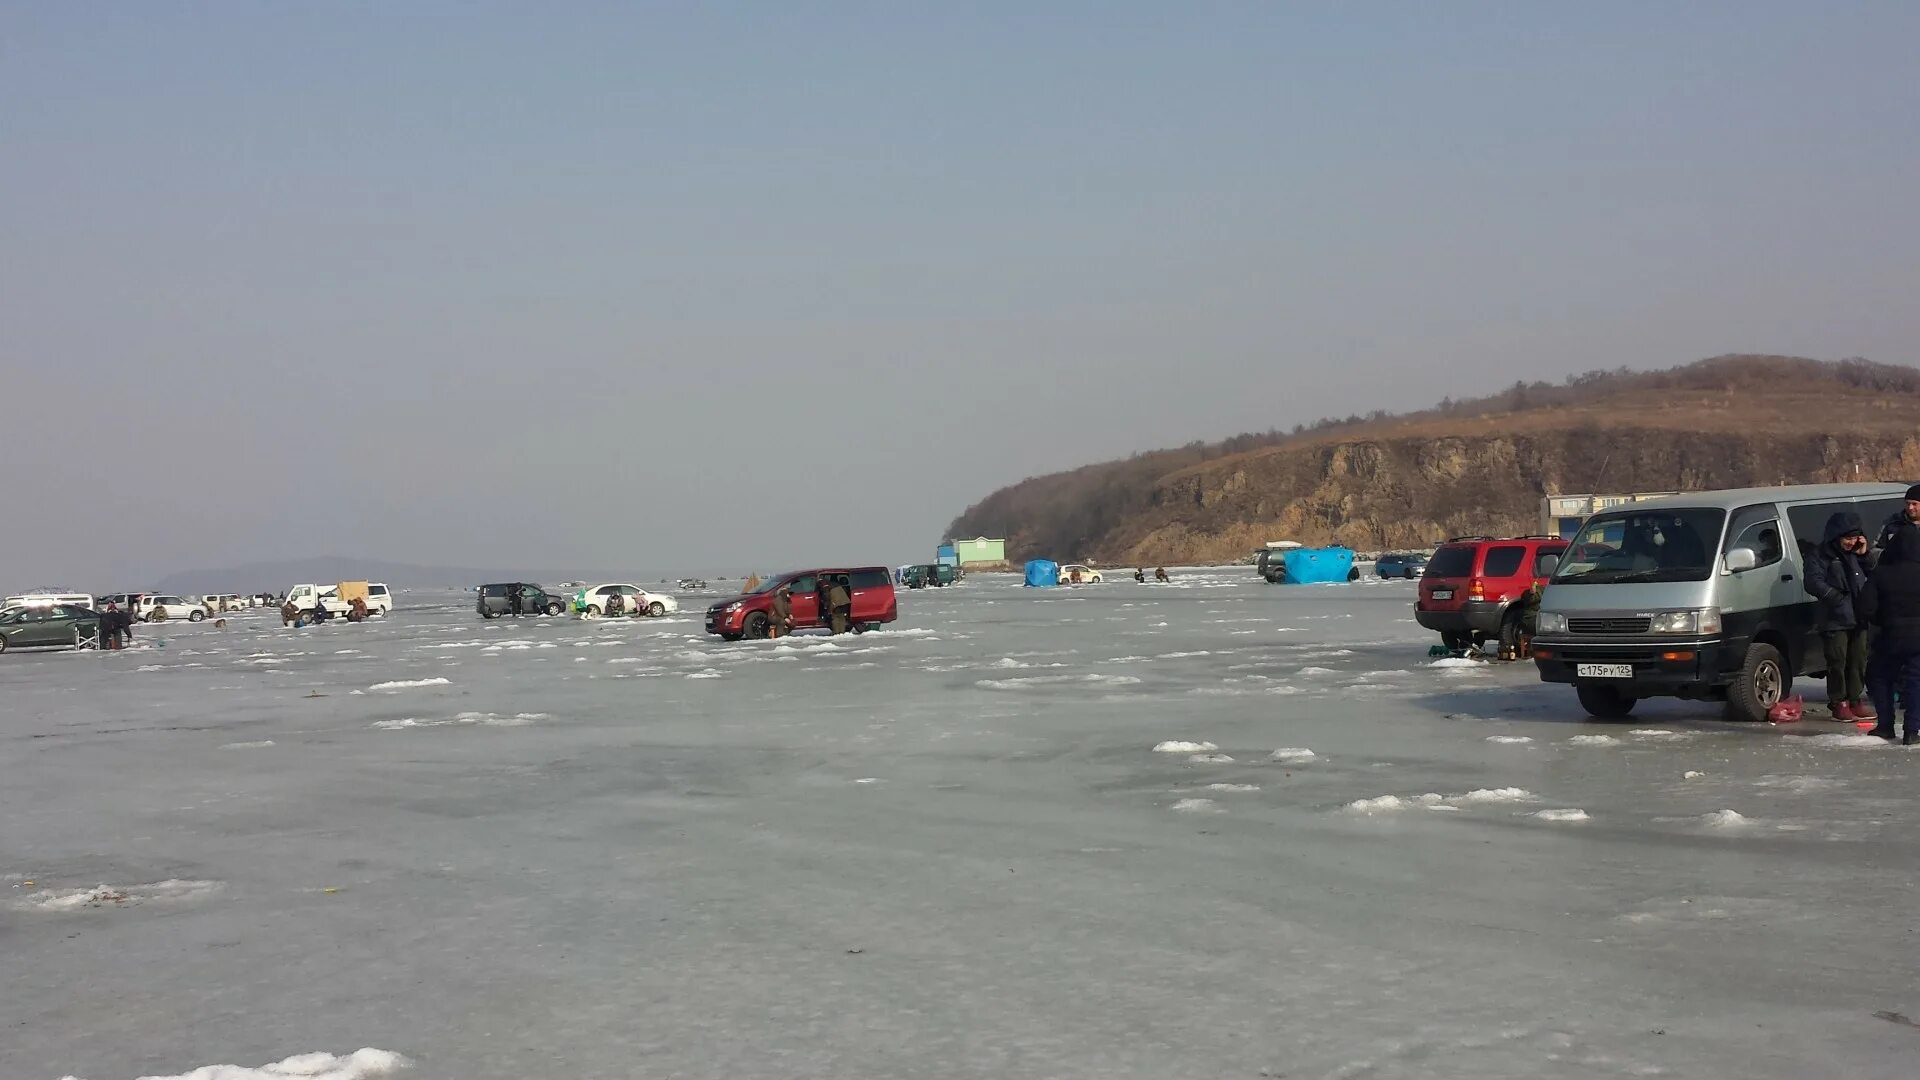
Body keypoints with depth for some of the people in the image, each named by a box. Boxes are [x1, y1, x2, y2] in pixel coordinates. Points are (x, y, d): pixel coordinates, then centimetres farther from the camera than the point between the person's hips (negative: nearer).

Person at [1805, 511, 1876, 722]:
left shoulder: (1856, 553, 15)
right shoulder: (1820, 555, -5)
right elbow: (1813, 583, -14)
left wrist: (1865, 554, 2)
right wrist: (1836, 597, -22)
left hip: (1858, 617, 6)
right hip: (1834, 620, -6)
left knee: (1858, 661, 10)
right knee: (1837, 662, -4)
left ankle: (1855, 701, 19)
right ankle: (1839, 703, 4)